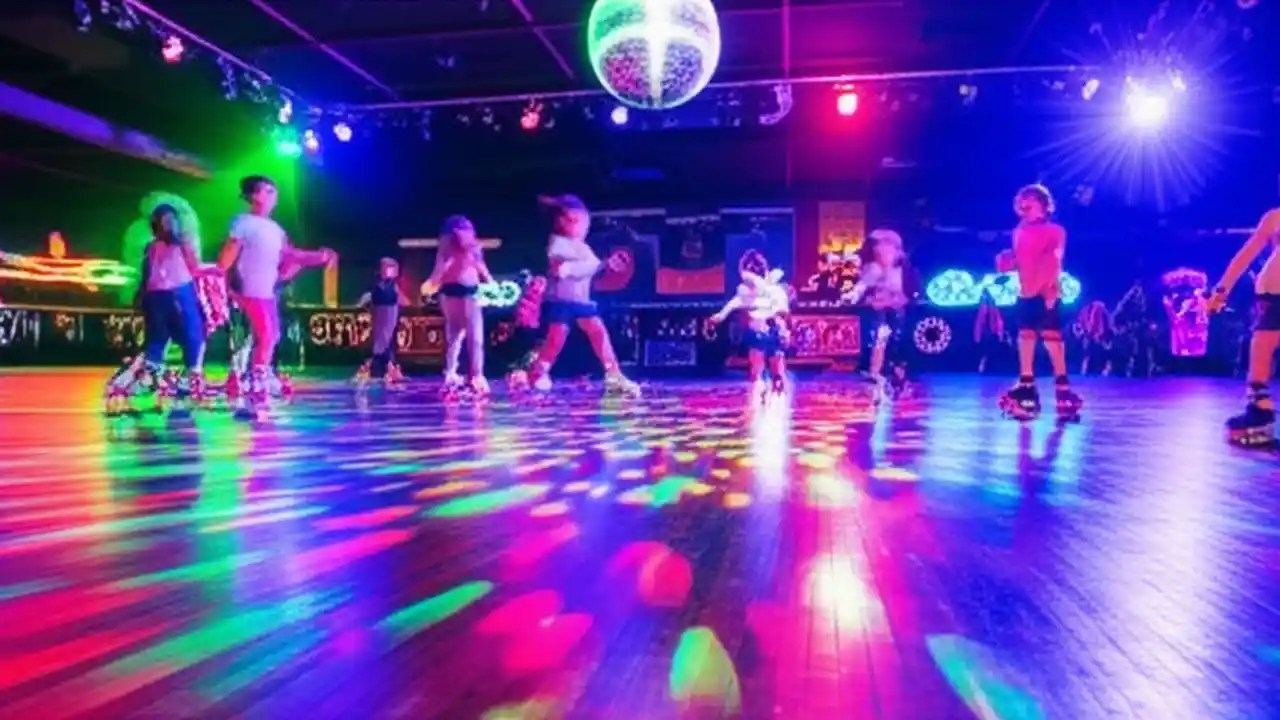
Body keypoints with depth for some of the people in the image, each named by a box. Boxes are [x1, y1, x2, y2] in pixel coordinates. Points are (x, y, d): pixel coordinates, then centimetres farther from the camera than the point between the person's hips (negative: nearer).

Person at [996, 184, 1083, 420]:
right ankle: (1026, 384, 13)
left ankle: (1062, 385, -2)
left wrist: (1049, 287, -19)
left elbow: (1055, 261, -9)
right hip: (1026, 292, 5)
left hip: (1047, 292, -5)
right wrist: (1006, 262, -6)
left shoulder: (1055, 231, -2)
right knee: (1025, 336, 6)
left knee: (1051, 336, -8)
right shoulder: (1020, 231, 12)